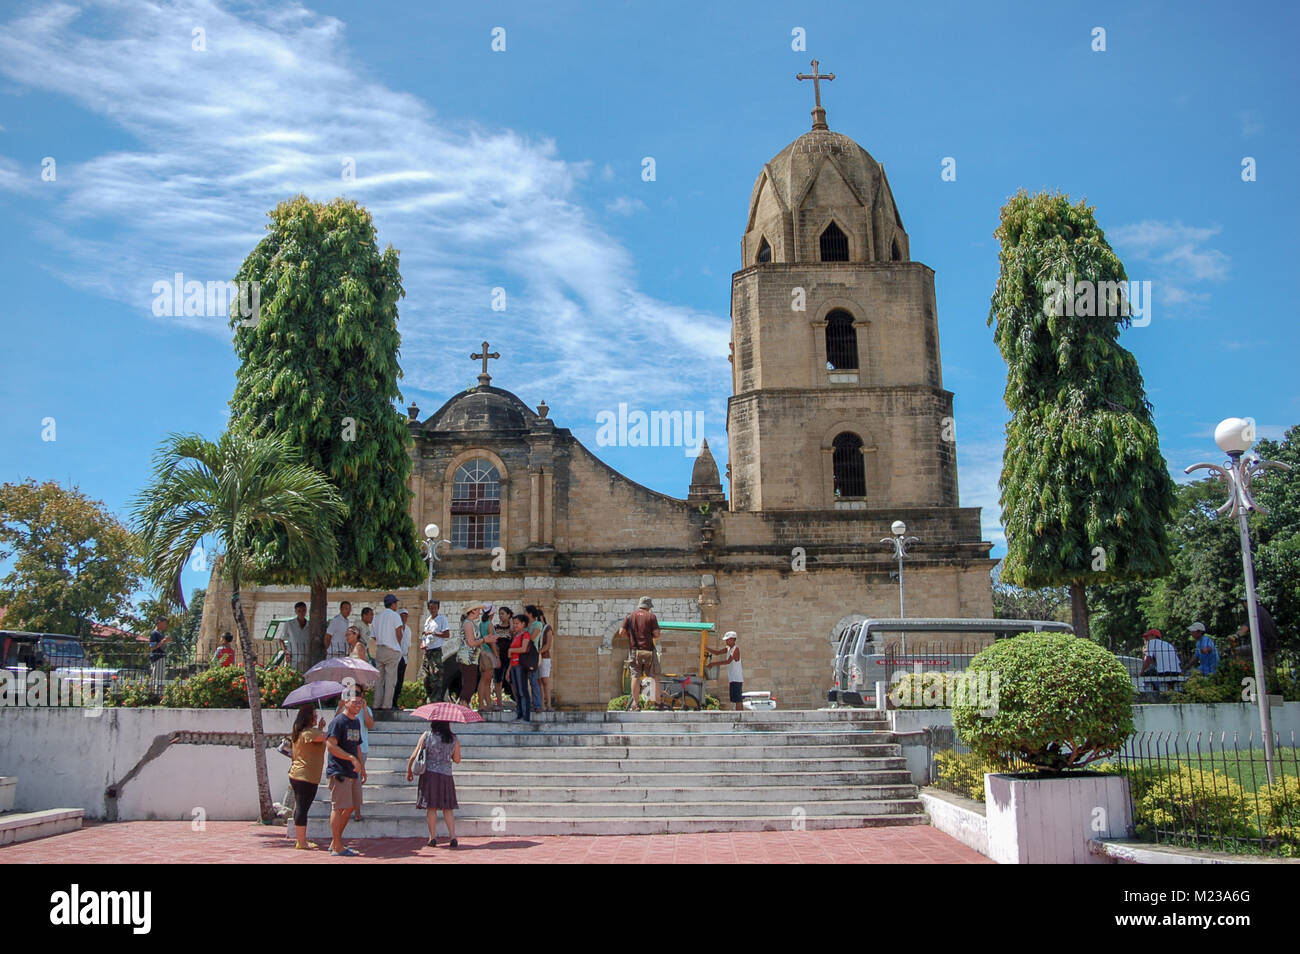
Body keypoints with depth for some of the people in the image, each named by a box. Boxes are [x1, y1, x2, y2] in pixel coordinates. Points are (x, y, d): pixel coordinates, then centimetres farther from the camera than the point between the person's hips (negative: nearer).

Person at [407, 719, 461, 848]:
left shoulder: (426, 736, -3)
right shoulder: (454, 739, 0)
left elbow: (414, 756, -1)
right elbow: (457, 759, 9)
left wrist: (409, 770, 13)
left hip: (429, 774, -1)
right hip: (446, 775, 1)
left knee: (431, 807, 4)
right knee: (447, 808, 7)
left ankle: (432, 837, 3)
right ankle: (453, 836, 1)